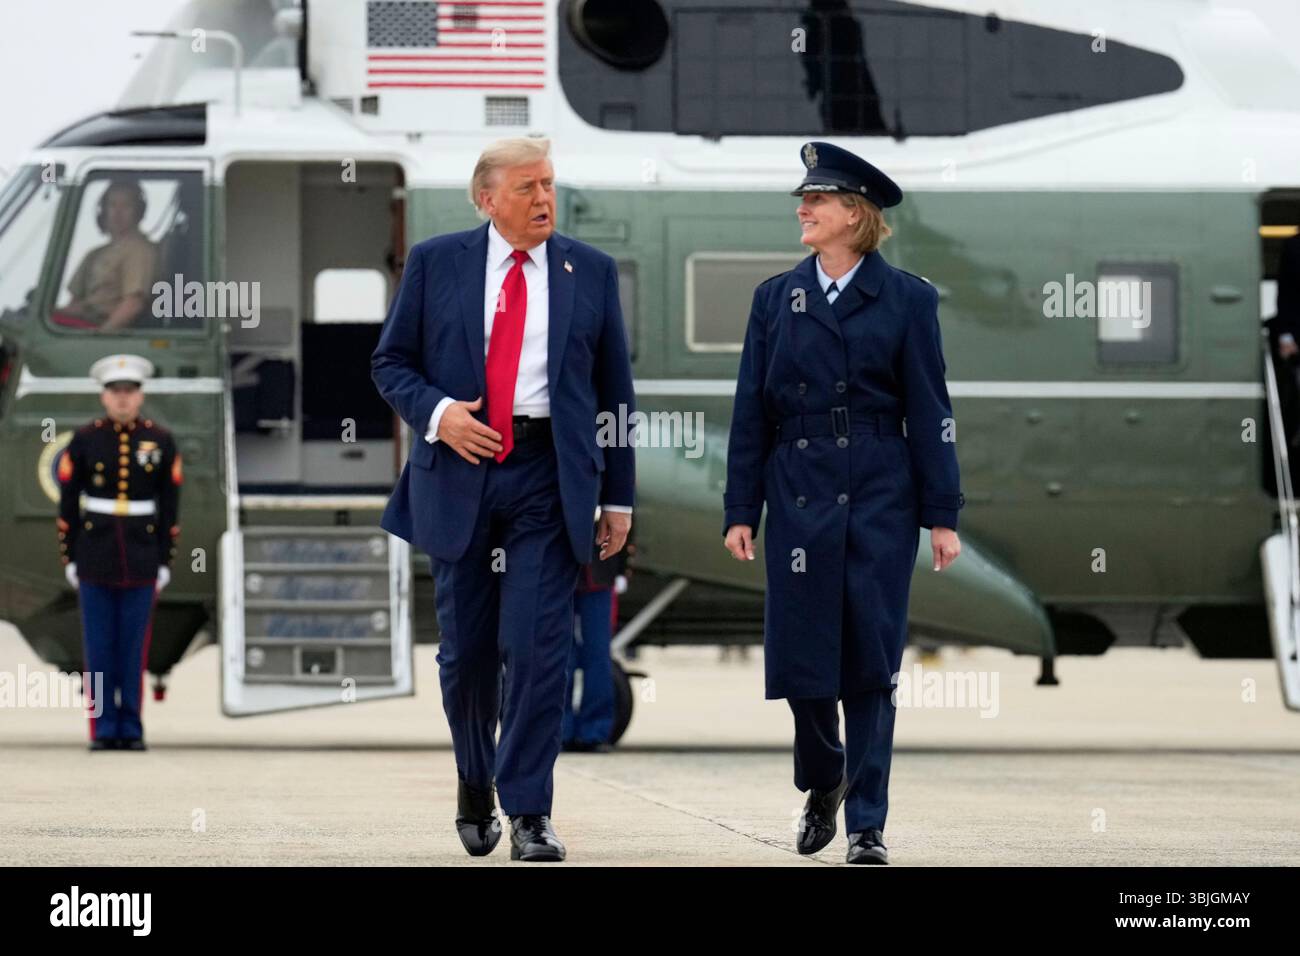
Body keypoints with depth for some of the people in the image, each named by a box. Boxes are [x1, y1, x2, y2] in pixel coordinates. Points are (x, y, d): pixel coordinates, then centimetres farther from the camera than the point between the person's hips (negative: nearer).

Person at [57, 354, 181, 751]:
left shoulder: (162, 441, 1)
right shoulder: (84, 441, -1)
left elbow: (170, 508, 3)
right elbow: (67, 504, 1)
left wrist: (165, 563, 0)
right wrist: (69, 560, -2)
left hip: (141, 560, 0)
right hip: (95, 557, 0)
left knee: (134, 647, 2)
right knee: (99, 648, 1)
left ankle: (131, 729, 8)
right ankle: (103, 730, 6)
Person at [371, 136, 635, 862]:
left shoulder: (590, 272, 6)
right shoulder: (435, 263, 5)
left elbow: (615, 388, 9)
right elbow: (391, 361, 8)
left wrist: (618, 497, 6)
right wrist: (435, 413, -13)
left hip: (549, 480, -1)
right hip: (460, 474, 1)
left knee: (539, 644, -10)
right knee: (466, 649, 8)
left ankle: (529, 814, -7)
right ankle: (475, 788, 30)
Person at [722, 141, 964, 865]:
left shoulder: (906, 299, 1)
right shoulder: (777, 298, 8)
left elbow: (929, 412, -1)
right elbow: (752, 413, 8)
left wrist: (942, 516, -4)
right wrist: (740, 511, 3)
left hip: (880, 501, -2)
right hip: (799, 498, 2)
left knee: (871, 666, -1)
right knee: (800, 655, 0)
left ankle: (868, 825, 4)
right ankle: (823, 784, 26)